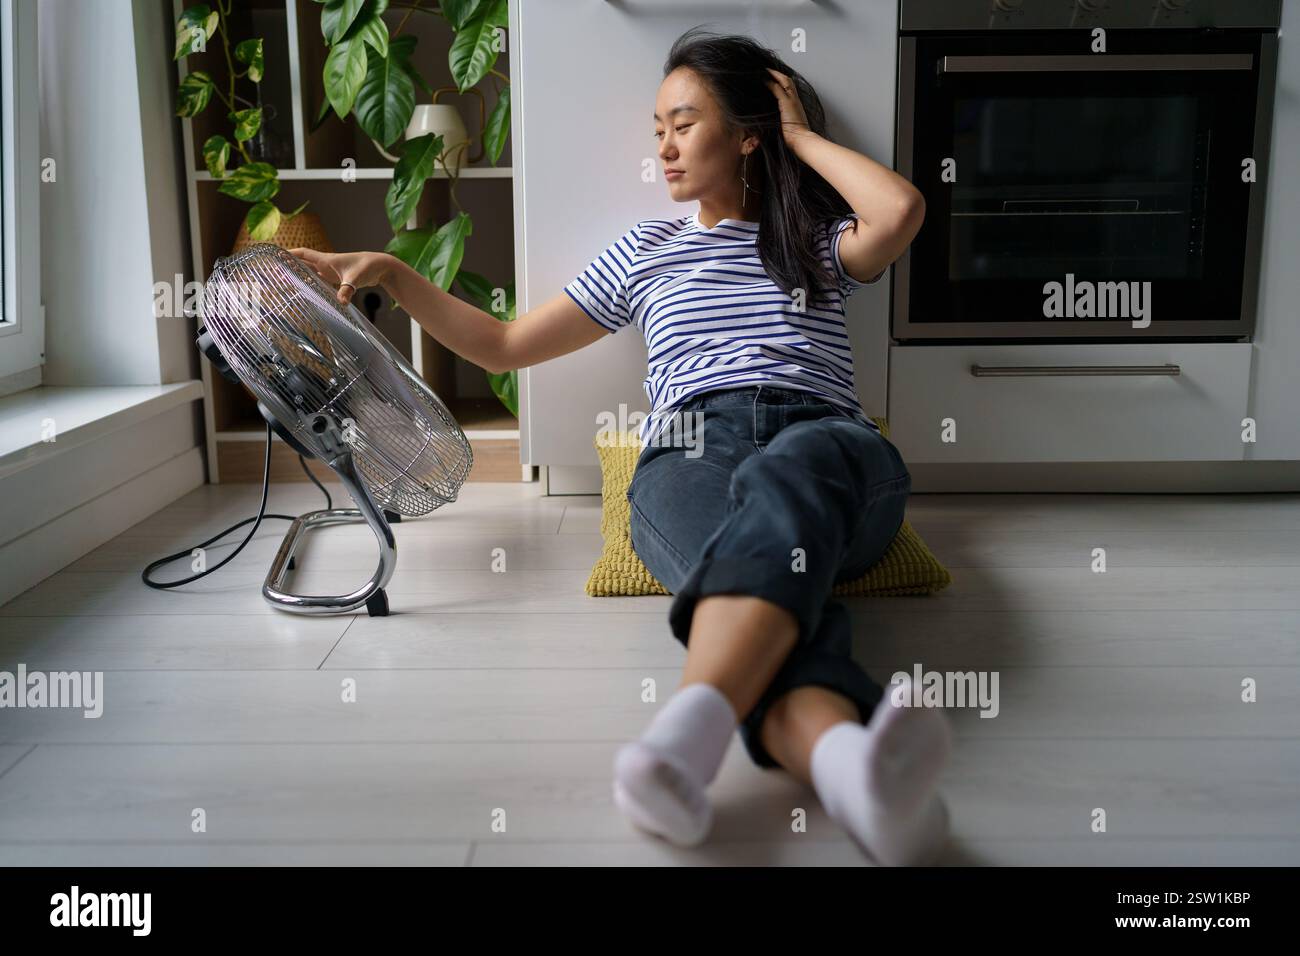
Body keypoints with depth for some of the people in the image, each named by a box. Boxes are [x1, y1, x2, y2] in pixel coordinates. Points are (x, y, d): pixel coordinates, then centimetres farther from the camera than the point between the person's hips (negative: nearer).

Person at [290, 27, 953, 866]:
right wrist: (391, 272, 24)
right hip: (691, 452, 1)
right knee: (771, 568, -38)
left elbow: (901, 209, 1)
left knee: (783, 483, -41)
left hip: (827, 444, 0)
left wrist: (800, 134, 18)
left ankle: (685, 730, -65)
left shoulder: (820, 241, 27)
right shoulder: (645, 252, 31)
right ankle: (843, 760, -67)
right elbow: (504, 345, 32)